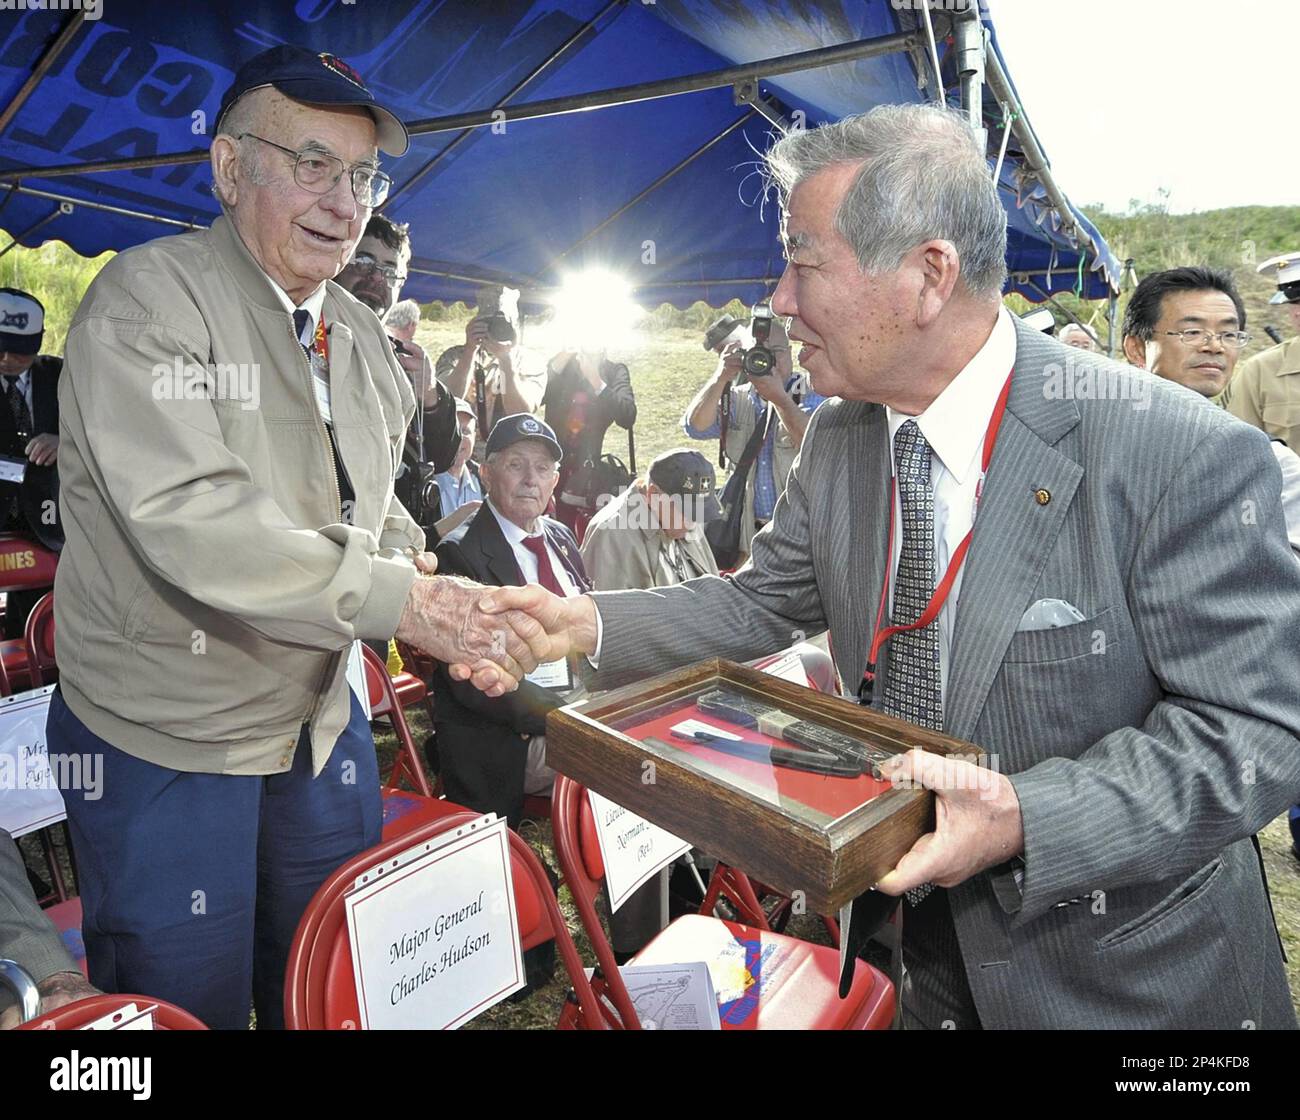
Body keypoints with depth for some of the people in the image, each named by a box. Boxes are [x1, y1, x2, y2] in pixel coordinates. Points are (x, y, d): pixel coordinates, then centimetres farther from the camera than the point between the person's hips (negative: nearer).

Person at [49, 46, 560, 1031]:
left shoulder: (362, 337, 6)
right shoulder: (150, 296, -15)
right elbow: (187, 515, -28)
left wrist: (451, 617, -9)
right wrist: (394, 596, -29)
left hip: (324, 722, 6)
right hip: (164, 739, -6)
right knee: (190, 1005, 13)